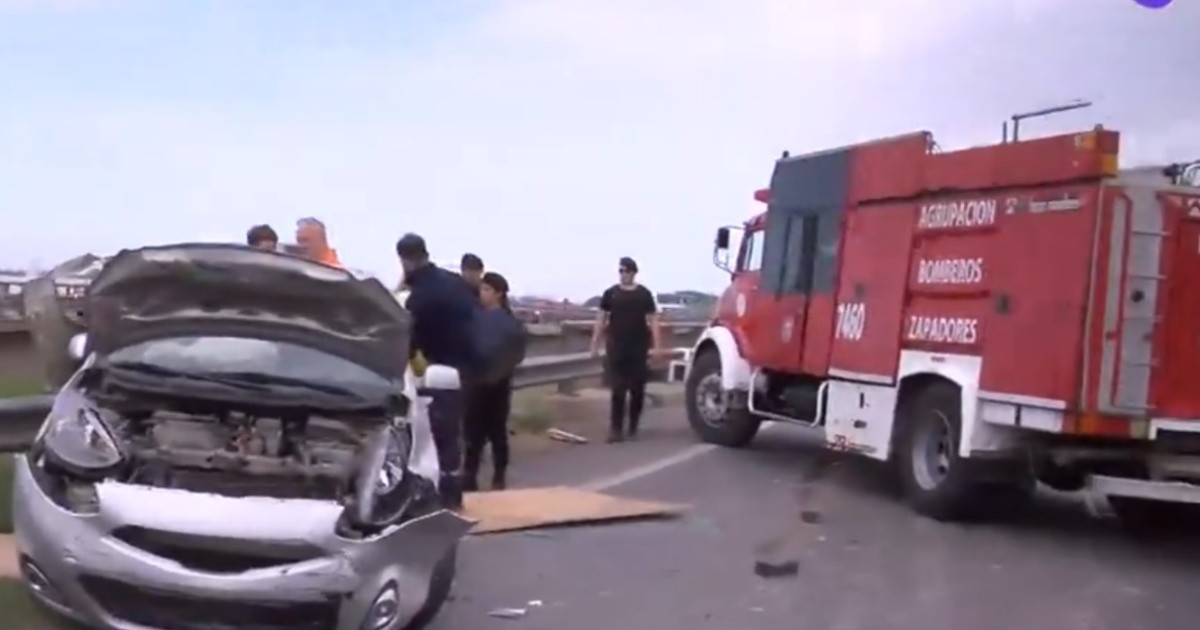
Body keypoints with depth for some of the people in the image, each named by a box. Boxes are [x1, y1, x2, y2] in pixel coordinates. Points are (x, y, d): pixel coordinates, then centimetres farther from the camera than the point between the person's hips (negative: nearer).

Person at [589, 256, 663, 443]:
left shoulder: (644, 294, 2)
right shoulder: (610, 293, 3)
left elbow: (652, 320, 3)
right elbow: (601, 320, 7)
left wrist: (657, 345, -3)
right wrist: (595, 344, 3)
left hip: (639, 349, 1)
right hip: (616, 349, -1)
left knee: (637, 390, 6)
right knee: (618, 390, -4)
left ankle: (633, 428, 18)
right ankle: (616, 429, -2)